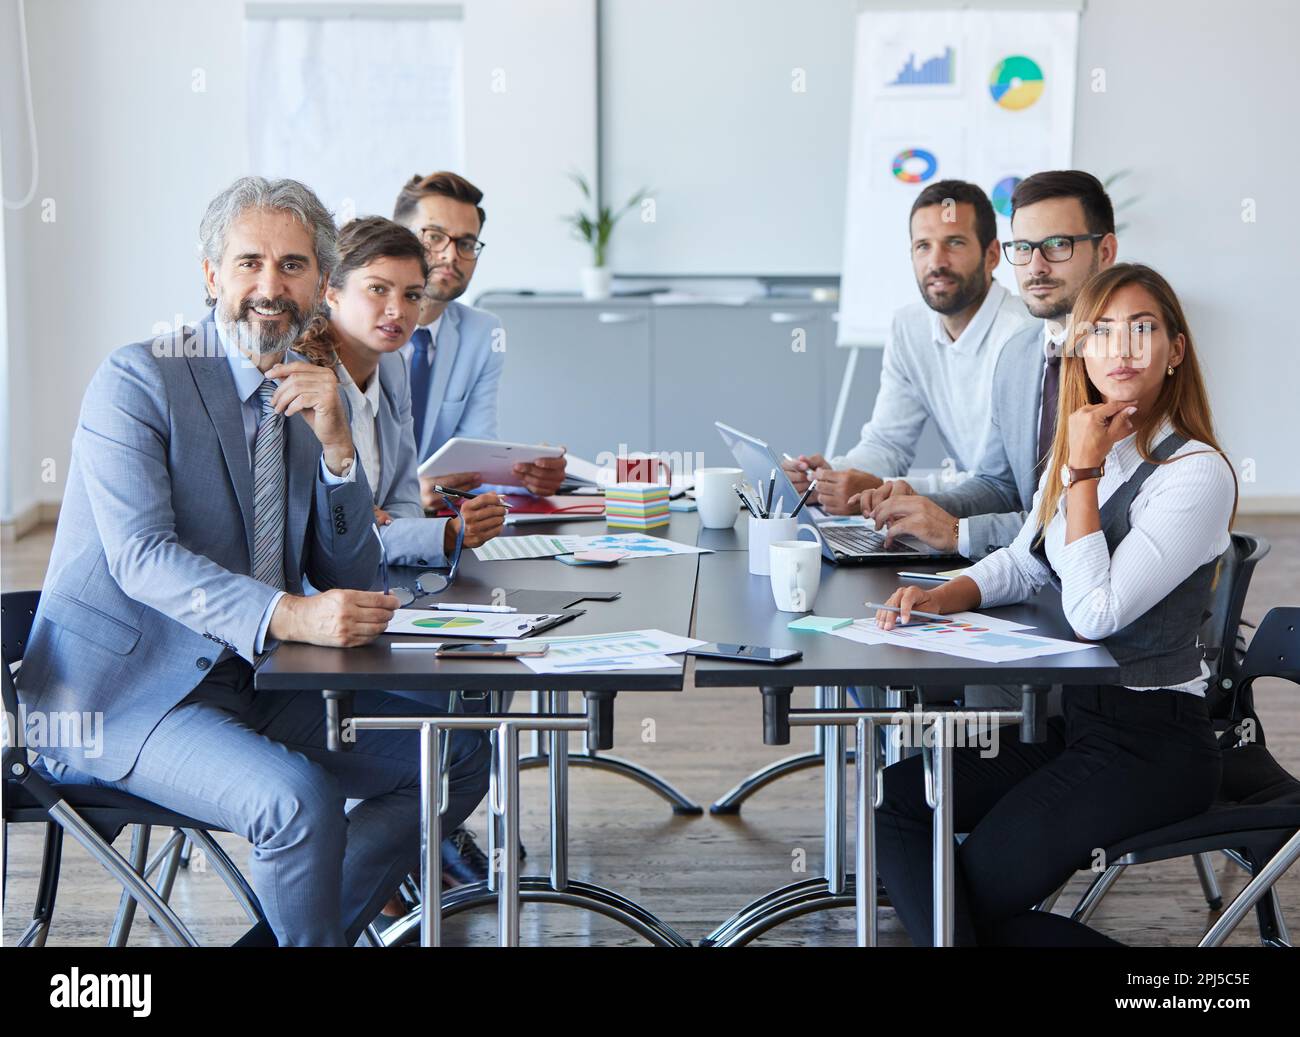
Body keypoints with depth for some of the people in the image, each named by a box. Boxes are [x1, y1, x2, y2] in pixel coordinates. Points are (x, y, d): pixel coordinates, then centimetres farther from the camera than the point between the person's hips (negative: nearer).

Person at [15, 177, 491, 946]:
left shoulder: (314, 394, 9)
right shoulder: (137, 381, -11)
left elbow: (349, 582, 6)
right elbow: (141, 555, -24)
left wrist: (336, 444, -11)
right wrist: (291, 615, -38)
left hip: (253, 683, 8)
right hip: (123, 692, -7)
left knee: (457, 759, 1)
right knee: (298, 799, -30)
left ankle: (283, 932, 7)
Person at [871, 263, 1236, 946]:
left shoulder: (1197, 474, -16)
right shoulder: (1081, 448, 9)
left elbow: (1095, 614, -22)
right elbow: (1023, 562, 17)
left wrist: (1082, 475, -17)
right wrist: (944, 596, -3)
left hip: (1153, 742, -8)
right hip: (1070, 713, 8)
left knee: (982, 890, -14)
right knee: (894, 797, -5)